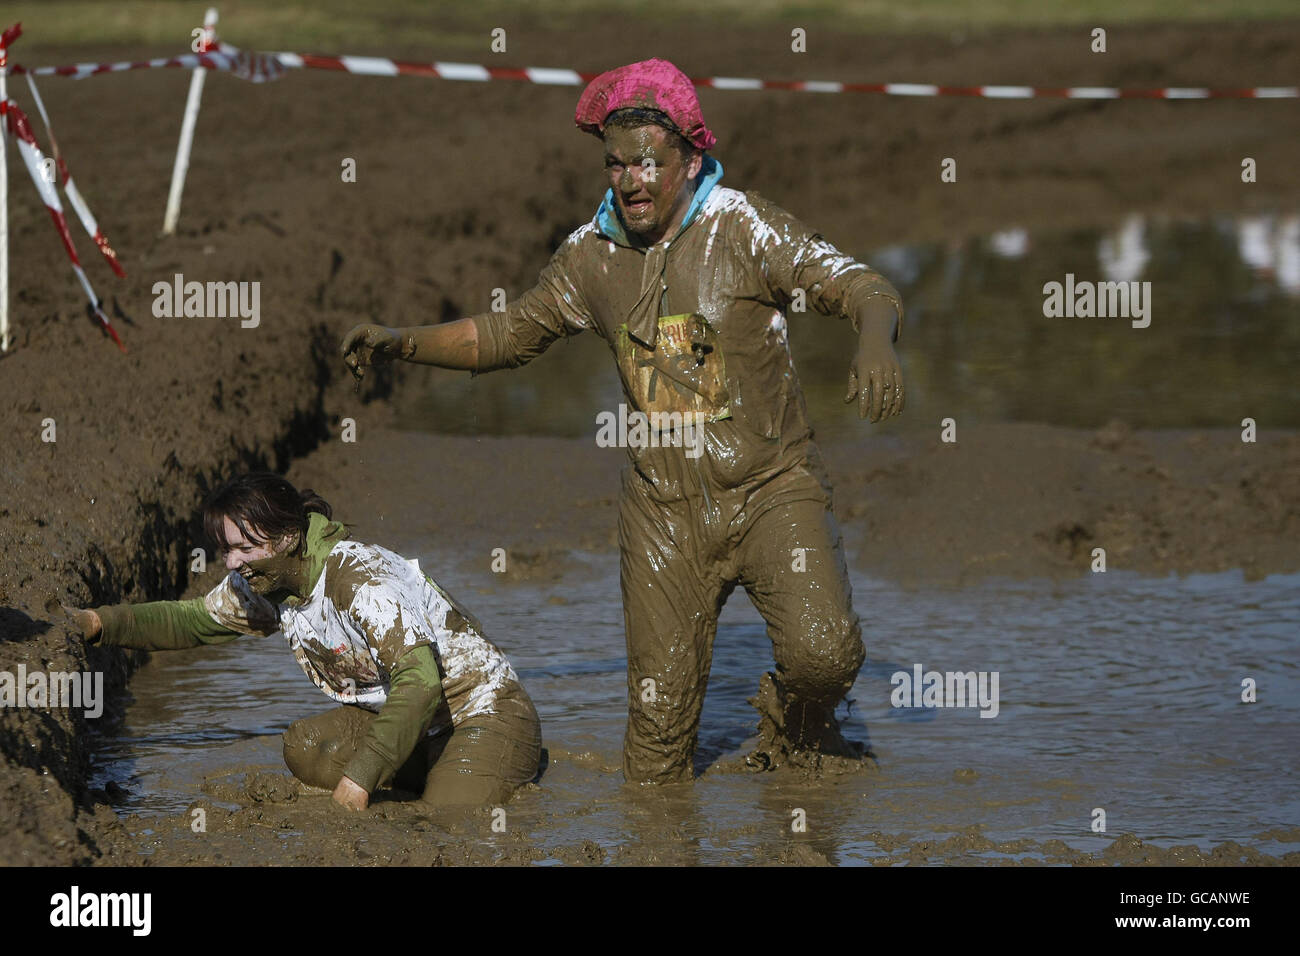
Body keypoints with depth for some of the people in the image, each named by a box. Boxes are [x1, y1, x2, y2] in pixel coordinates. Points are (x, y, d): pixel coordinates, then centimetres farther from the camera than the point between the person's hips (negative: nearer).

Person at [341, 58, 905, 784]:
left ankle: (793, 729, 8)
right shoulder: (593, 255, 5)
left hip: (770, 487, -3)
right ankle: (664, 767, 35)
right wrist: (403, 342, 5)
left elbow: (864, 289, -15)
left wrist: (875, 338, -38)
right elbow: (506, 336, 18)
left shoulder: (744, 228, -9)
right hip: (663, 507, 3)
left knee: (824, 650, -26)